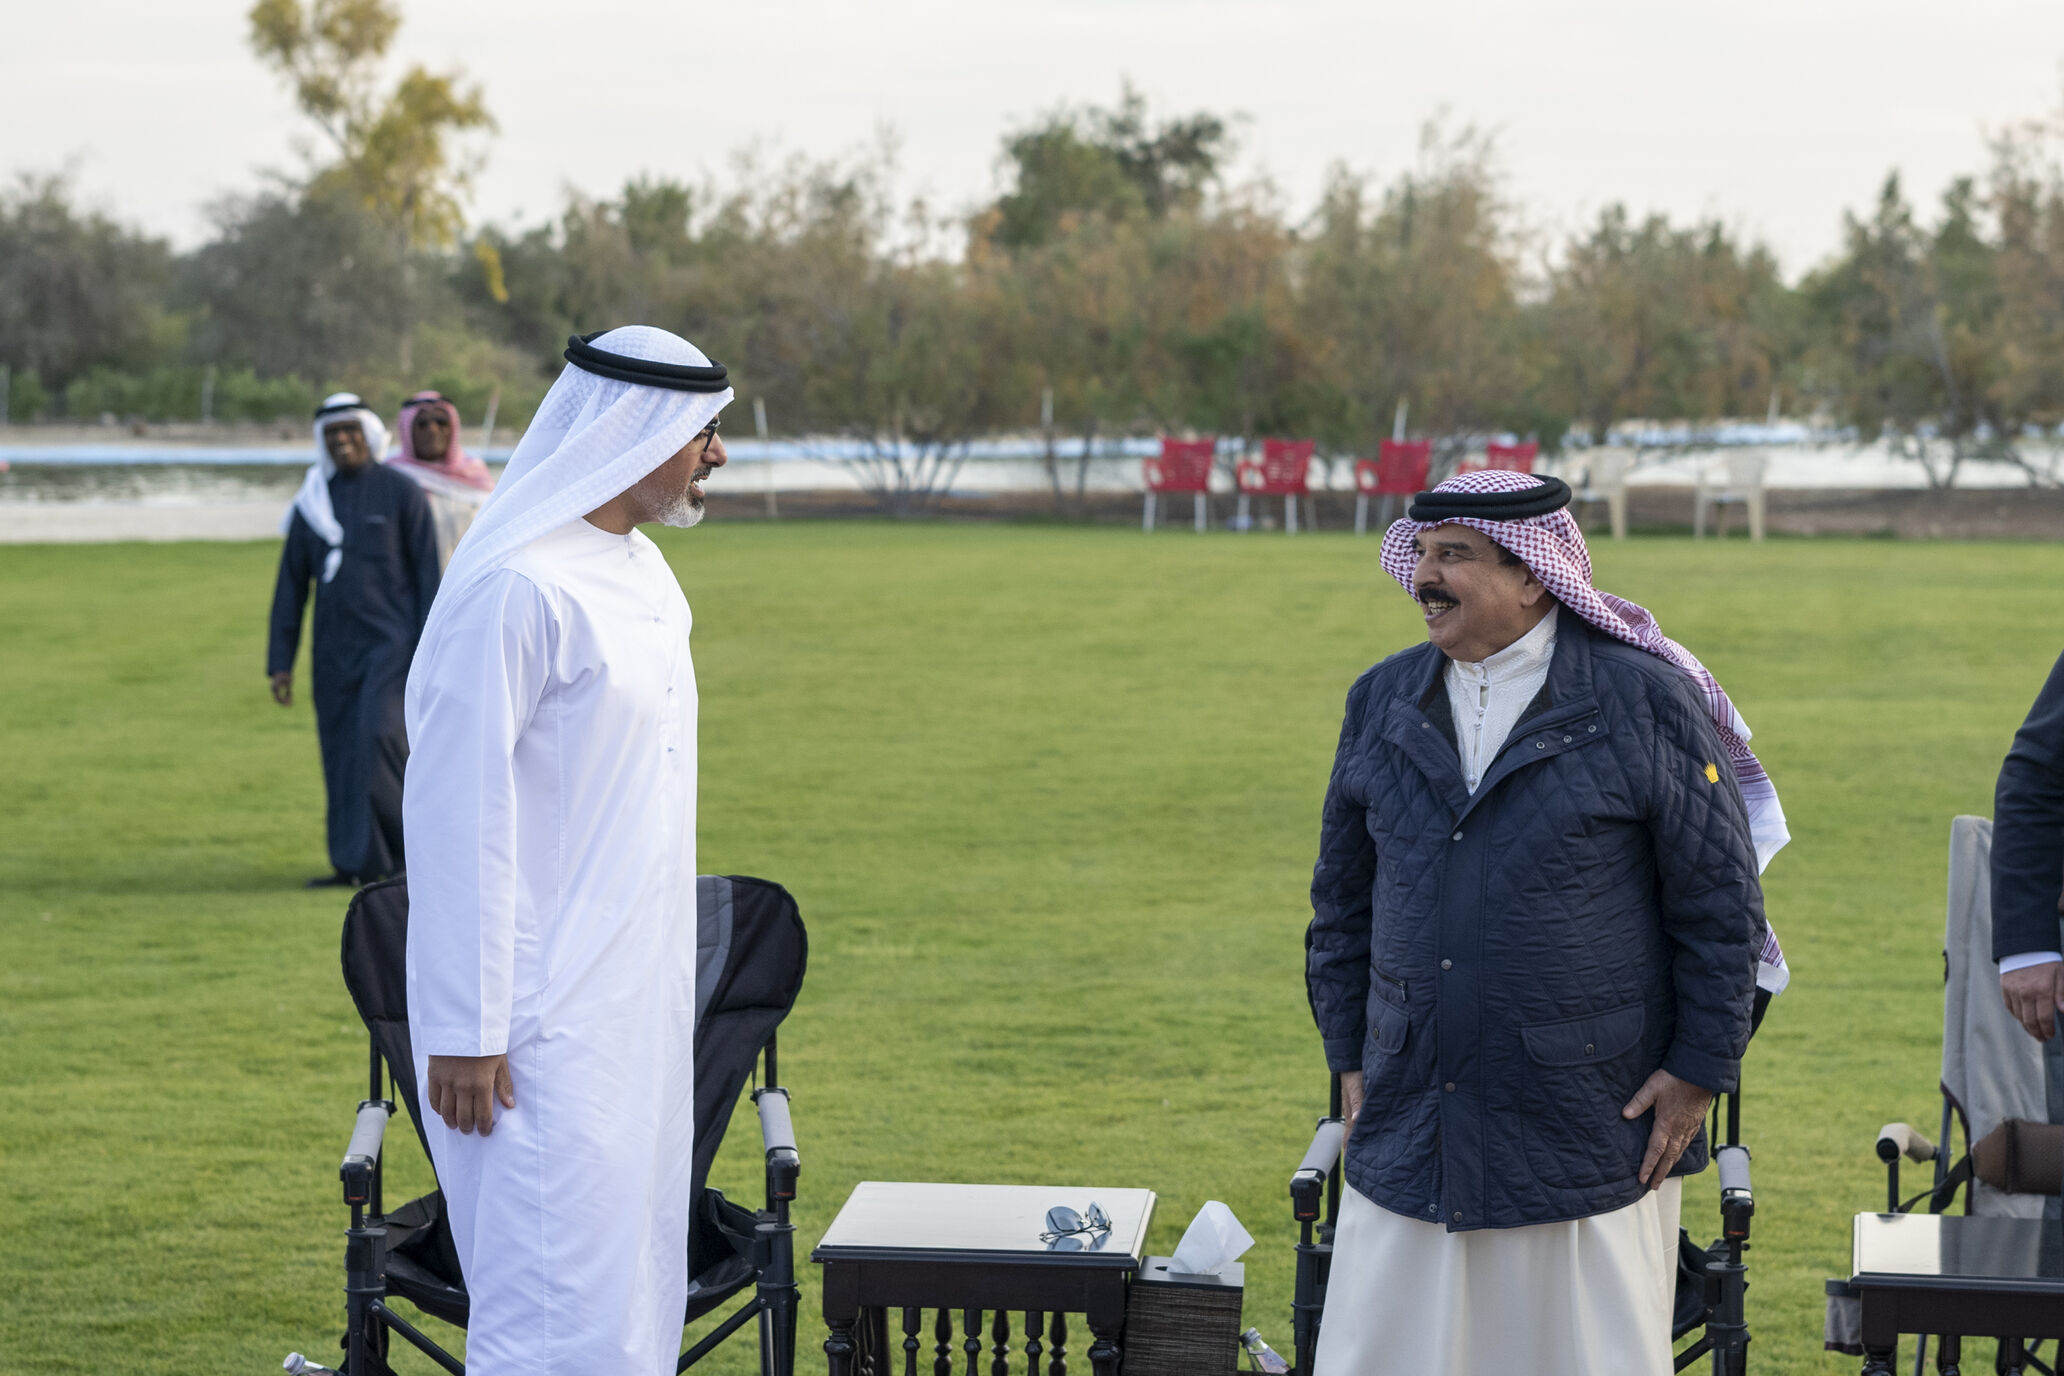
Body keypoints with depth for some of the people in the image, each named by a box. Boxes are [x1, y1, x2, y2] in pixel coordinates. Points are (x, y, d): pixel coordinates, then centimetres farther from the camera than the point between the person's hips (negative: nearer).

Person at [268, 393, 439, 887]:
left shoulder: (400, 493, -2)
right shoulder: (312, 503, 10)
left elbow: (428, 573, -3)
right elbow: (291, 585, 11)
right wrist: (280, 661, 6)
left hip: (390, 639, -5)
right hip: (334, 649, 5)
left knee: (380, 736, -20)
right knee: (342, 754, 3)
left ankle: (409, 842, -4)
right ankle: (354, 863, 8)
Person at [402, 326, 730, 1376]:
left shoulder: (644, 574, 12)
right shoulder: (516, 589, -17)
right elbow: (456, 813, -19)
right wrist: (466, 1032, -20)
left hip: (639, 1002, 9)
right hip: (545, 1021, -9)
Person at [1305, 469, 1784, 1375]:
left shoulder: (1645, 702, -4)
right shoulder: (1382, 703, 8)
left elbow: (1720, 900, -1)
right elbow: (1342, 897, 17)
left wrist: (1701, 1070, -4)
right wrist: (1350, 1055, 12)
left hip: (1591, 1129, -4)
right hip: (1409, 1135, 4)